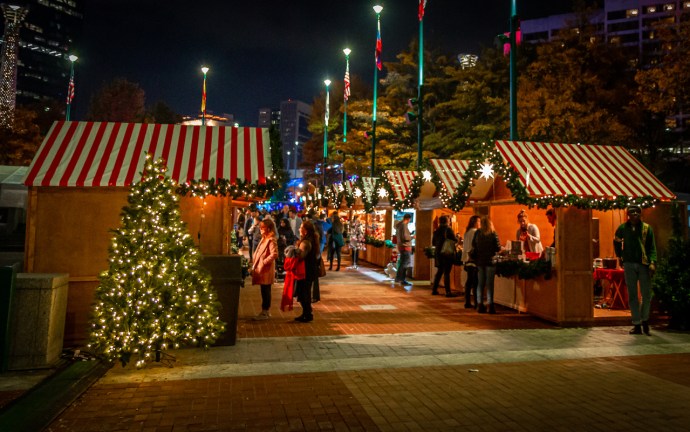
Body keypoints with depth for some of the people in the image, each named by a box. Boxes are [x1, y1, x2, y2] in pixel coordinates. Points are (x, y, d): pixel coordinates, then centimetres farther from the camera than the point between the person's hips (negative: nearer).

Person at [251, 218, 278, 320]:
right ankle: (266, 311, 23)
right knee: (265, 291, 15)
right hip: (261, 269, 9)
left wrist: (264, 262, -22)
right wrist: (255, 264, 13)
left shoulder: (271, 240, -14)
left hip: (266, 270, -9)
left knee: (265, 291, -2)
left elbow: (274, 254, -25)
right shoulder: (264, 239, 15)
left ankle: (264, 313, 5)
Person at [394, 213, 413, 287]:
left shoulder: (398, 225, 10)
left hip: (401, 246, 10)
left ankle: (398, 278, 27)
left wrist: (409, 235, 19)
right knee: (405, 264, -4)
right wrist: (412, 237, -10)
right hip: (405, 247, -10)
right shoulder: (404, 225, -19)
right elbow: (405, 237, -25)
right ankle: (403, 280, -1)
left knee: (401, 263, 19)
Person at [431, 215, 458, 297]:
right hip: (448, 254, -6)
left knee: (439, 272, 16)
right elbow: (455, 240, -12)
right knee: (447, 273, -3)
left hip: (438, 253, 6)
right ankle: (448, 292, -1)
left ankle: (434, 289, 19)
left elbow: (433, 242, 11)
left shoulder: (436, 231, 6)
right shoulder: (448, 229, -12)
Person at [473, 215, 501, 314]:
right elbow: (498, 248, -7)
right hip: (490, 261, -3)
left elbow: (473, 246, 7)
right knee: (489, 284, 1)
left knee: (480, 284, 10)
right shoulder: (493, 234, -9)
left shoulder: (477, 233, -1)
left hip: (480, 261, 3)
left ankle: (480, 305, 11)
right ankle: (490, 305, 2)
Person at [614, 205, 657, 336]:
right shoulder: (623, 228, 7)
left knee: (647, 295, 1)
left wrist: (652, 262, -13)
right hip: (629, 265, 1)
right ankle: (637, 325, 9)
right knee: (632, 295, 3)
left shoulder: (647, 228, 4)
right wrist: (620, 257, 16)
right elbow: (616, 242, 23)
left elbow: (652, 247, -1)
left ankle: (645, 321, 21)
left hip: (644, 264, -1)